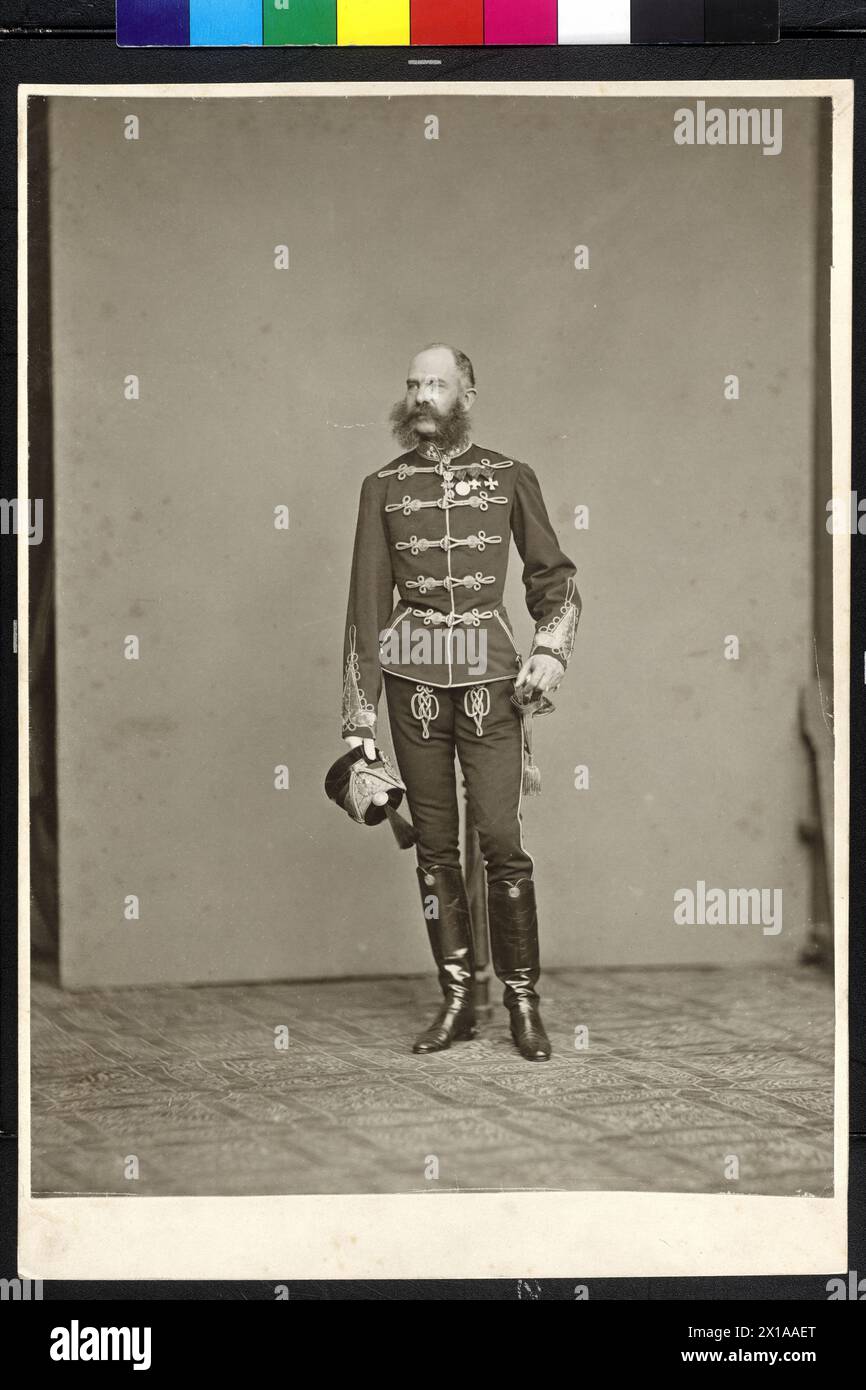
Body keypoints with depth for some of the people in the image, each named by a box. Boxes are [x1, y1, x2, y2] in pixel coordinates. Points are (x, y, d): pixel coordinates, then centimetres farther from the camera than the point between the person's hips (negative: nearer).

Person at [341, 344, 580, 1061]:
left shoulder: (510, 477, 7)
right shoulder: (384, 487, 8)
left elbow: (555, 576, 14)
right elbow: (367, 600, 6)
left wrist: (551, 651, -5)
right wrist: (360, 721, 1)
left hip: (491, 676, -1)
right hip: (411, 676, 1)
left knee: (502, 836, -8)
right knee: (434, 843, 4)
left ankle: (523, 1002, 4)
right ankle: (456, 1000, 13)